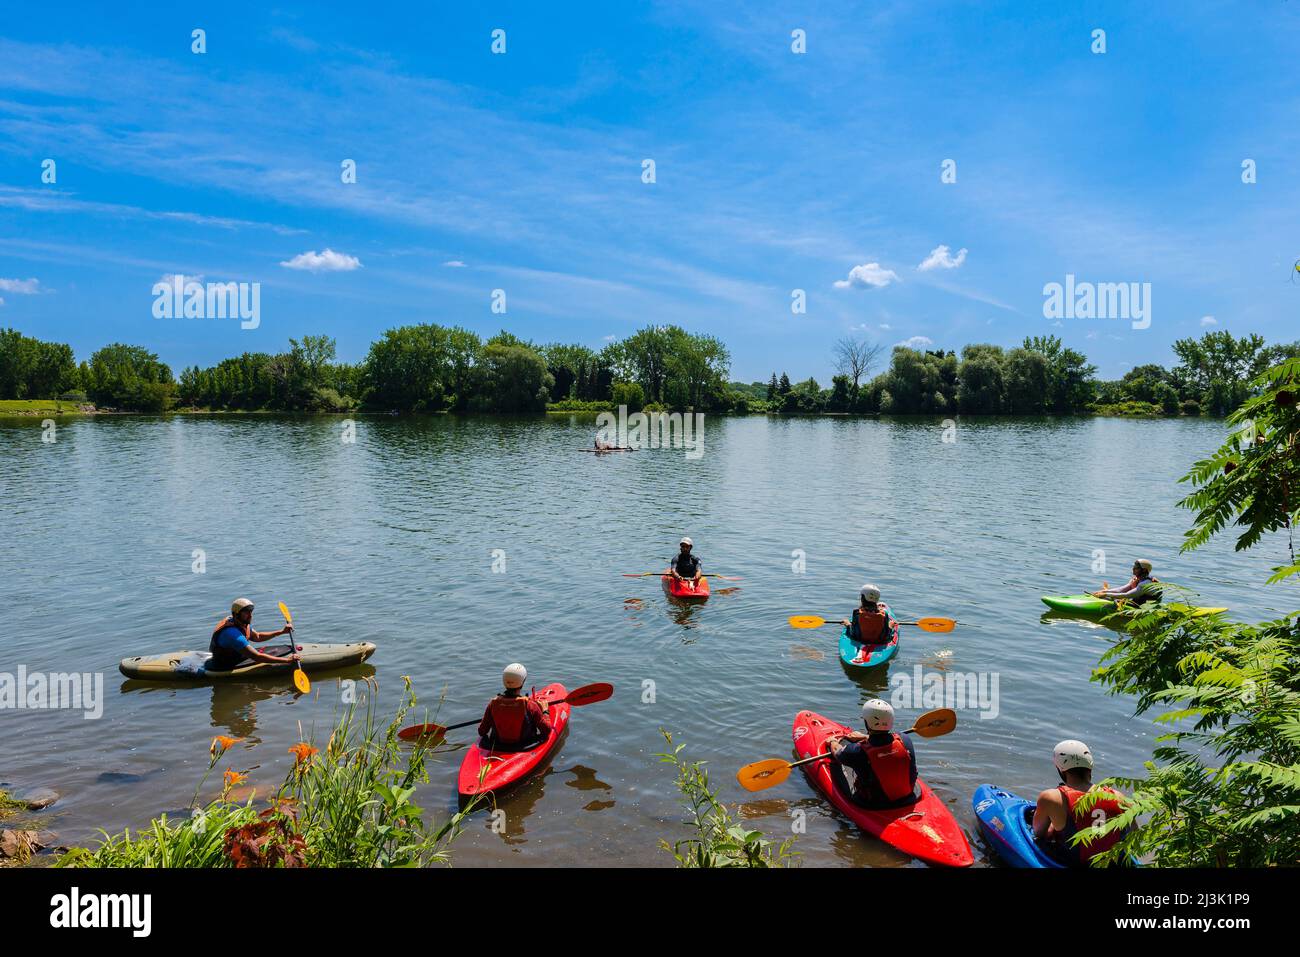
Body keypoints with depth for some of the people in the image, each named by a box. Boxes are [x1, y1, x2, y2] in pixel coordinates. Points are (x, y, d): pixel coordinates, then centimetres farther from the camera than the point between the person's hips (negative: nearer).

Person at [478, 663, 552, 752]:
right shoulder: (529, 705, -24)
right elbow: (547, 730, -15)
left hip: (498, 746, 4)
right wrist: (545, 711, 2)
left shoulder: (493, 703, -16)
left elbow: (481, 732, -5)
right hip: (525, 747, -3)